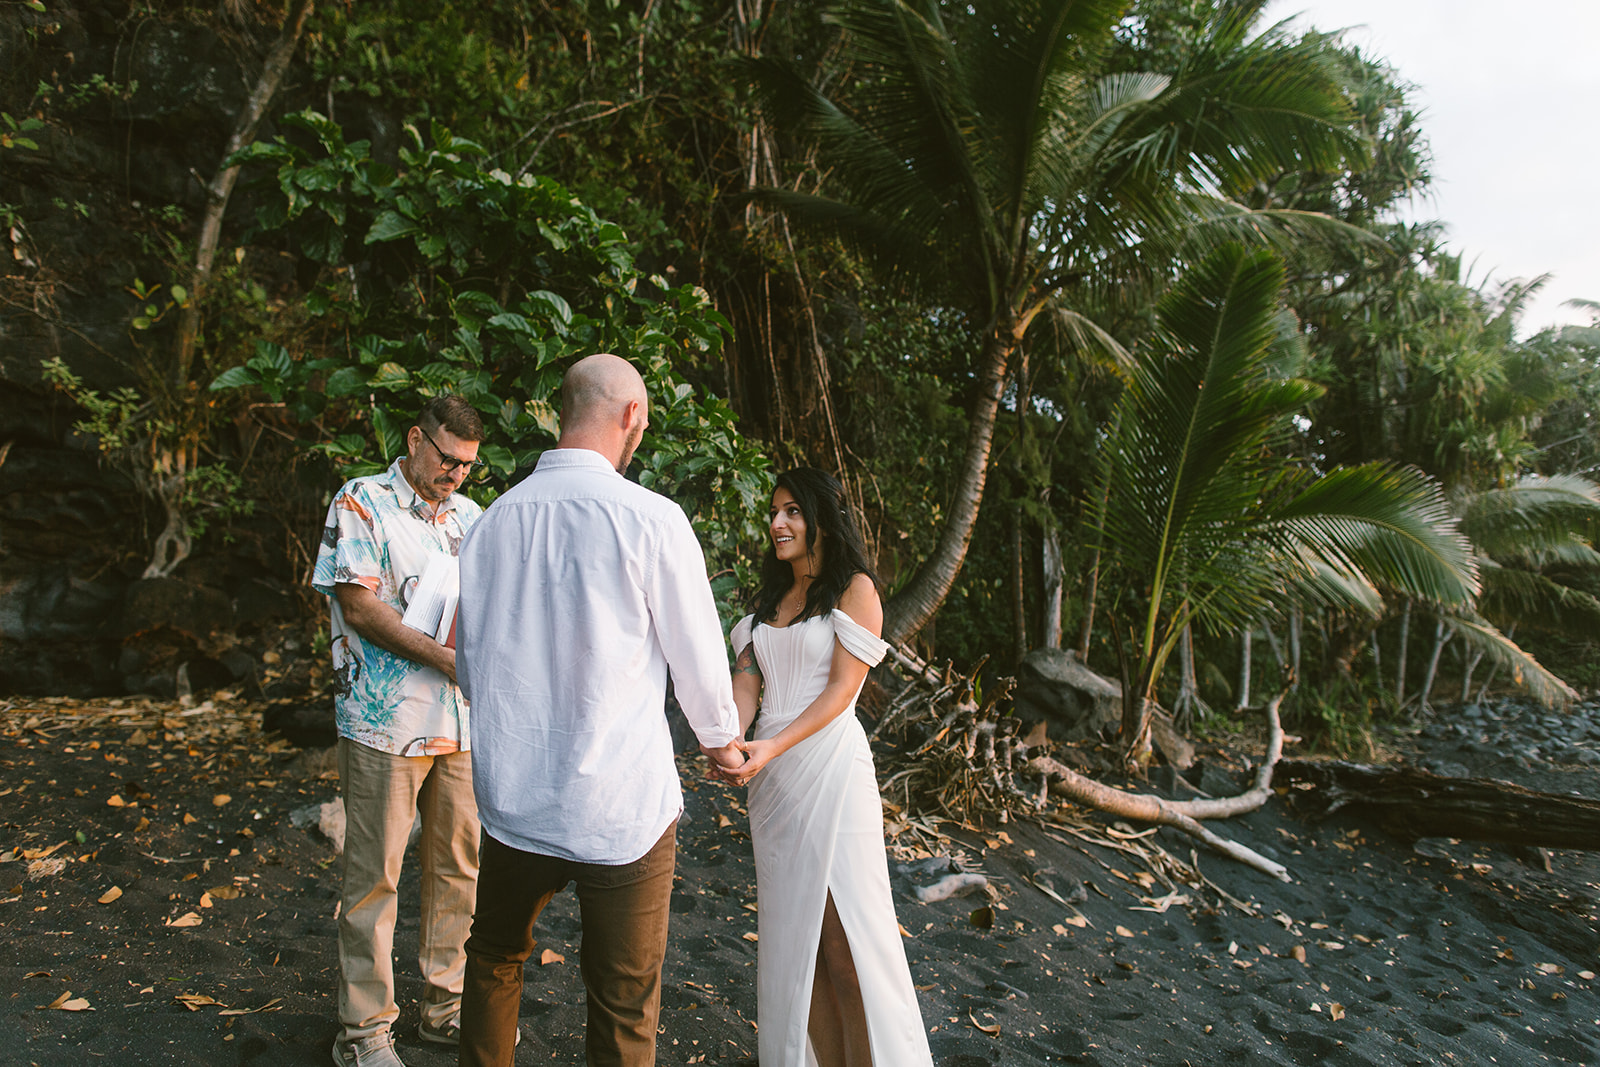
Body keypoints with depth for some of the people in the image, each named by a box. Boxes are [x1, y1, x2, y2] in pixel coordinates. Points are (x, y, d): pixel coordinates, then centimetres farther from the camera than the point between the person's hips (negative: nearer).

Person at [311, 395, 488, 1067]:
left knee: (461, 867, 12)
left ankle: (447, 1007, 28)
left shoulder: (470, 515, 14)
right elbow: (359, 607, -11)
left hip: (464, 721, 6)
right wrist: (448, 658, -16)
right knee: (374, 876, 4)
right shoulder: (360, 503, -3)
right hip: (385, 718, -5)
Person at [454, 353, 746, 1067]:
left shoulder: (494, 519, -1)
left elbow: (471, 657, 10)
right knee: (623, 1009, 12)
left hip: (511, 795, 5)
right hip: (623, 806, -4)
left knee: (494, 961, 27)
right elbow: (697, 652, -6)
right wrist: (722, 740, 14)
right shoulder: (650, 518, -15)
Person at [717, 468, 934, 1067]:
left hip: (829, 769, -6)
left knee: (842, 925, -4)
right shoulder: (767, 599, 16)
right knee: (788, 921, 10)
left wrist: (773, 747, -19)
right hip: (770, 778, 6)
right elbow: (747, 680, 8)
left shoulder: (855, 589, -3)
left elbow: (842, 687, -10)